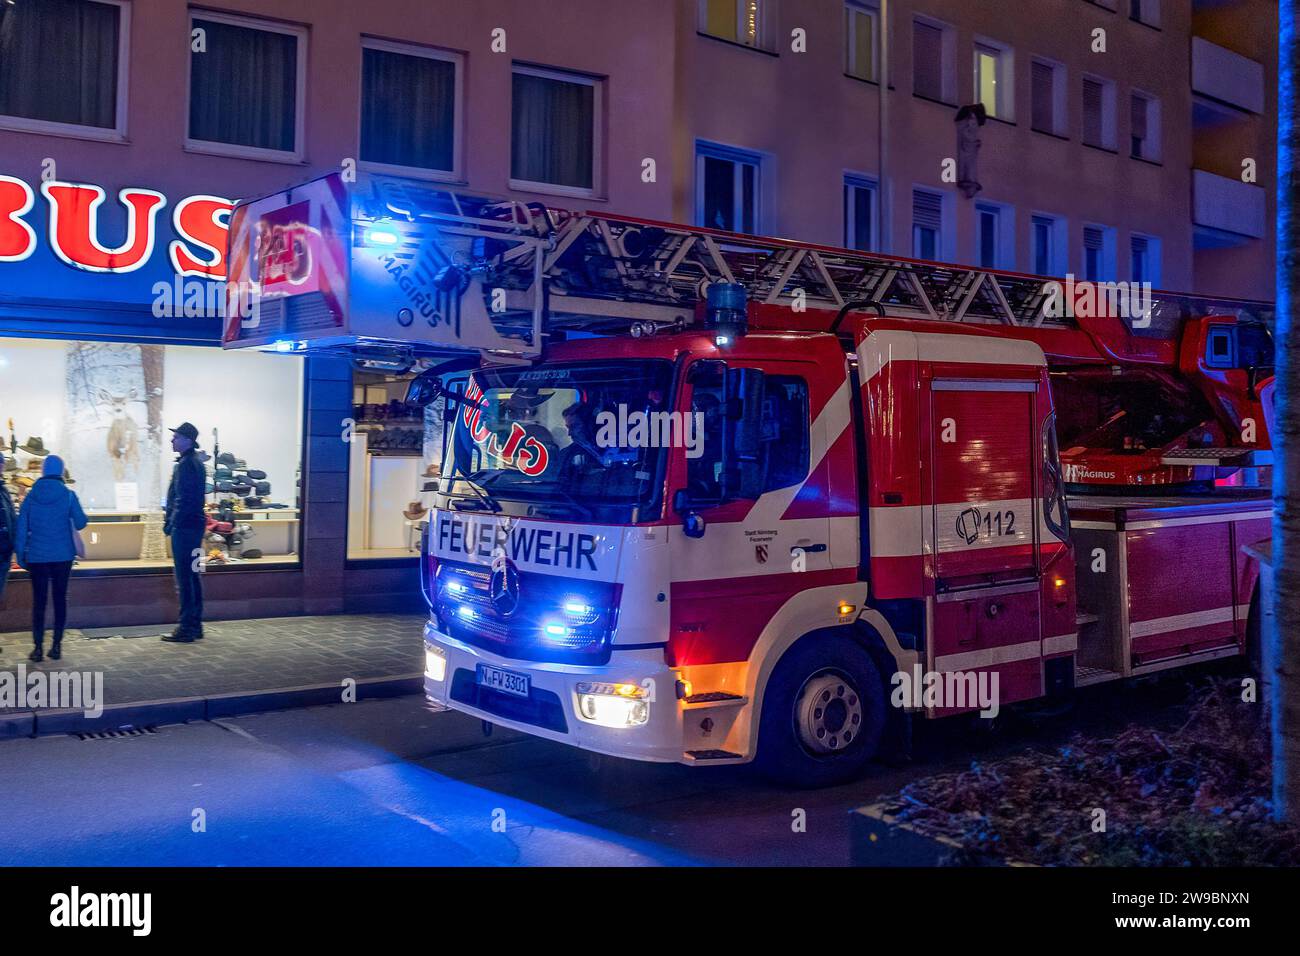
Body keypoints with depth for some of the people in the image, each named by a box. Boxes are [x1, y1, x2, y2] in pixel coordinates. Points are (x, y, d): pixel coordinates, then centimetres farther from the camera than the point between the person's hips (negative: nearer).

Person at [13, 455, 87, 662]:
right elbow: (80, 523, -4)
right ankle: (57, 645, 7)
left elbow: (22, 527, 1)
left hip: (37, 557, 1)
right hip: (63, 556, -1)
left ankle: (38, 647, 0)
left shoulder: (31, 495, 0)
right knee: (60, 598, 8)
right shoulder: (68, 495, -5)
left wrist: (20, 554, 7)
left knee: (39, 600, 5)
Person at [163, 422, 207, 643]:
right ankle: (195, 625, 20)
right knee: (192, 575, 14)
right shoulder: (196, 462, 16)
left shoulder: (185, 465, -14)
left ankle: (186, 629, -4)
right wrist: (171, 521, 19)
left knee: (184, 577, -7)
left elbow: (182, 500, -20)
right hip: (196, 525, 10)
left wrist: (171, 524, -13)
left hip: (184, 527, -10)